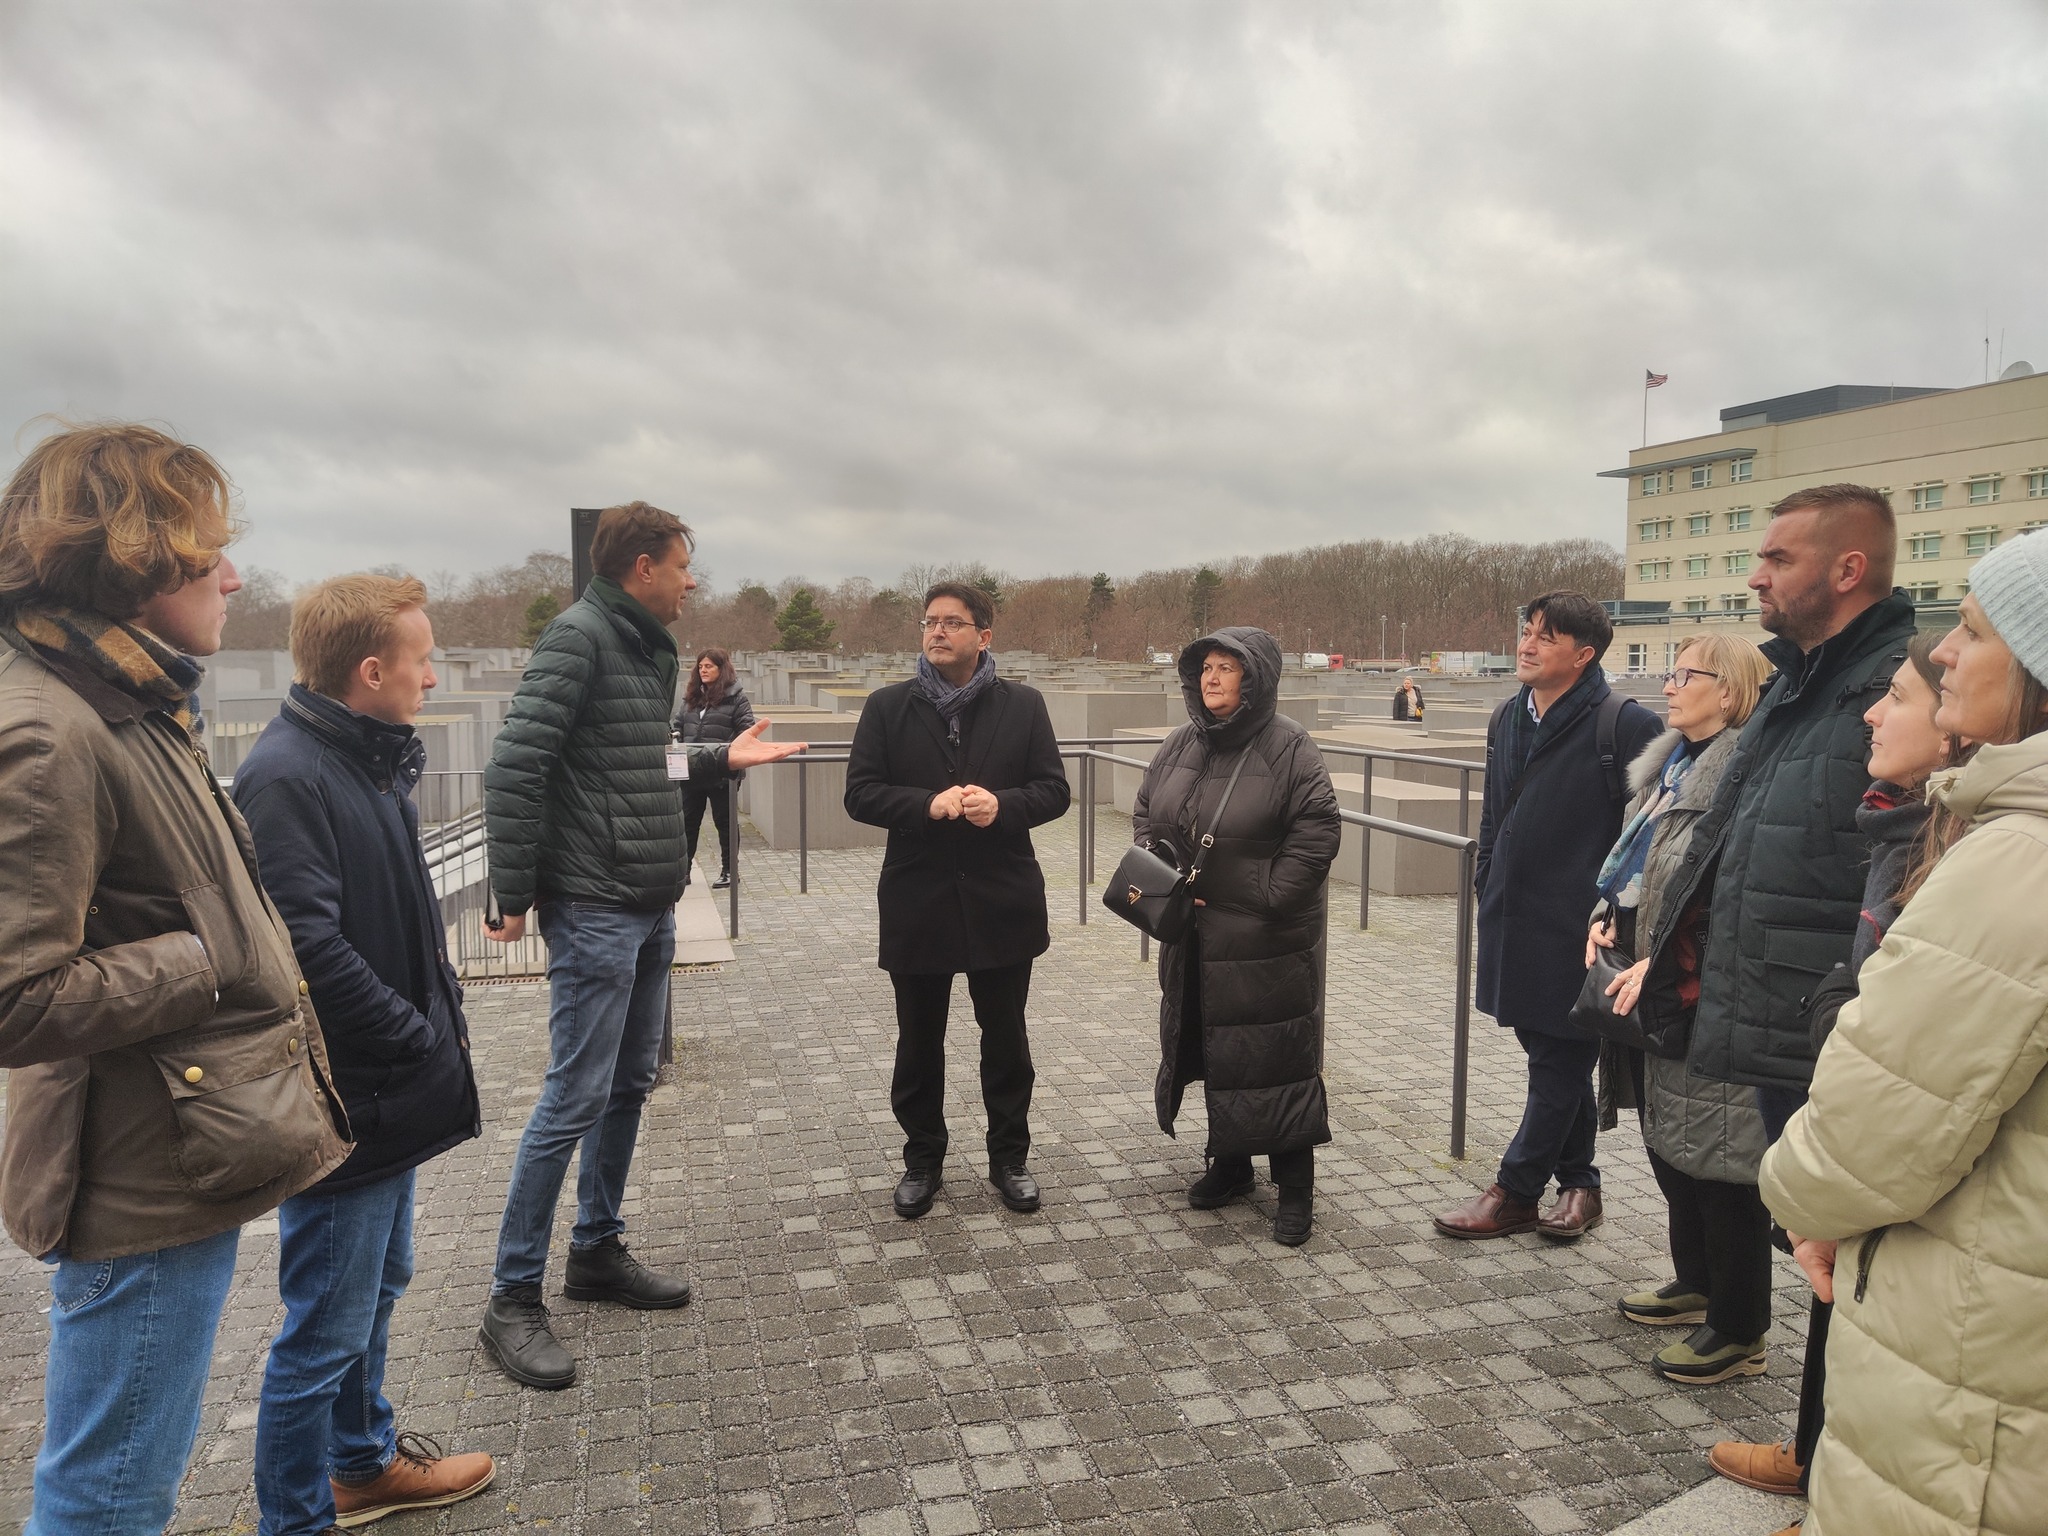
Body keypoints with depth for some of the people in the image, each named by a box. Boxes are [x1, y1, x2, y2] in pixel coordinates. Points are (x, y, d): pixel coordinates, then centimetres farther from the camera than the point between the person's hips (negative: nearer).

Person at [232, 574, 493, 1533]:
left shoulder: (369, 762, 9)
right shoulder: (286, 777, -21)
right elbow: (311, 950, -27)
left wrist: (440, 1019, 7)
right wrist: (428, 1047, -18)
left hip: (390, 1094, 10)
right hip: (345, 1103, -10)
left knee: (377, 1284, 25)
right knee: (325, 1329, 6)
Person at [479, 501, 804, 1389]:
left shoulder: (651, 650, 15)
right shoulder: (578, 637, -13)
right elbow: (514, 768, -19)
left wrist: (721, 760, 17)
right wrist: (514, 896, -18)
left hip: (651, 909, 9)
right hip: (594, 910, -9)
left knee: (630, 1085, 15)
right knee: (576, 1098, -5)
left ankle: (597, 1251, 30)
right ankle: (513, 1300, 7)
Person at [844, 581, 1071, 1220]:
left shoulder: (1023, 705, 2)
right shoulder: (888, 707, 1)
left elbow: (1054, 791, 0)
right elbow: (860, 794, -5)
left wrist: (1003, 804, -20)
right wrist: (929, 804, -21)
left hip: (1002, 901, 0)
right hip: (917, 903, 0)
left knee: (1006, 1039, 12)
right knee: (919, 1042, 12)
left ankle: (1010, 1156, 29)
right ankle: (922, 1160, 29)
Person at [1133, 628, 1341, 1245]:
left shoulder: (1288, 747, -11)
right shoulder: (1180, 745, 7)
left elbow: (1319, 829, -14)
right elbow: (1144, 813, 15)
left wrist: (1269, 895, -17)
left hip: (1267, 943, -6)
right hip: (1194, 936, 6)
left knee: (1276, 1056, 1)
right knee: (1212, 1050, 15)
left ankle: (1294, 1187, 14)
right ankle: (1229, 1163, 33)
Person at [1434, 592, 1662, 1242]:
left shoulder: (1623, 724, -13)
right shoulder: (1508, 720, 10)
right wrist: (1487, 894, 17)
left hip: (1576, 928, -7)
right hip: (1514, 923, 7)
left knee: (1559, 1065, 6)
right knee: (1558, 1059, 17)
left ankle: (1515, 1191, 16)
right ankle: (1577, 1183, 31)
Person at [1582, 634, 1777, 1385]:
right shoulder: (1670, 763, 12)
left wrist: (1659, 965, -21)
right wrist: (1606, 915, 4)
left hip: (1703, 998, -10)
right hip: (1648, 990, 10)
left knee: (1716, 1156, 1)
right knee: (1667, 1139, 20)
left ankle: (1738, 1330, 16)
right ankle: (1697, 1283, 38)